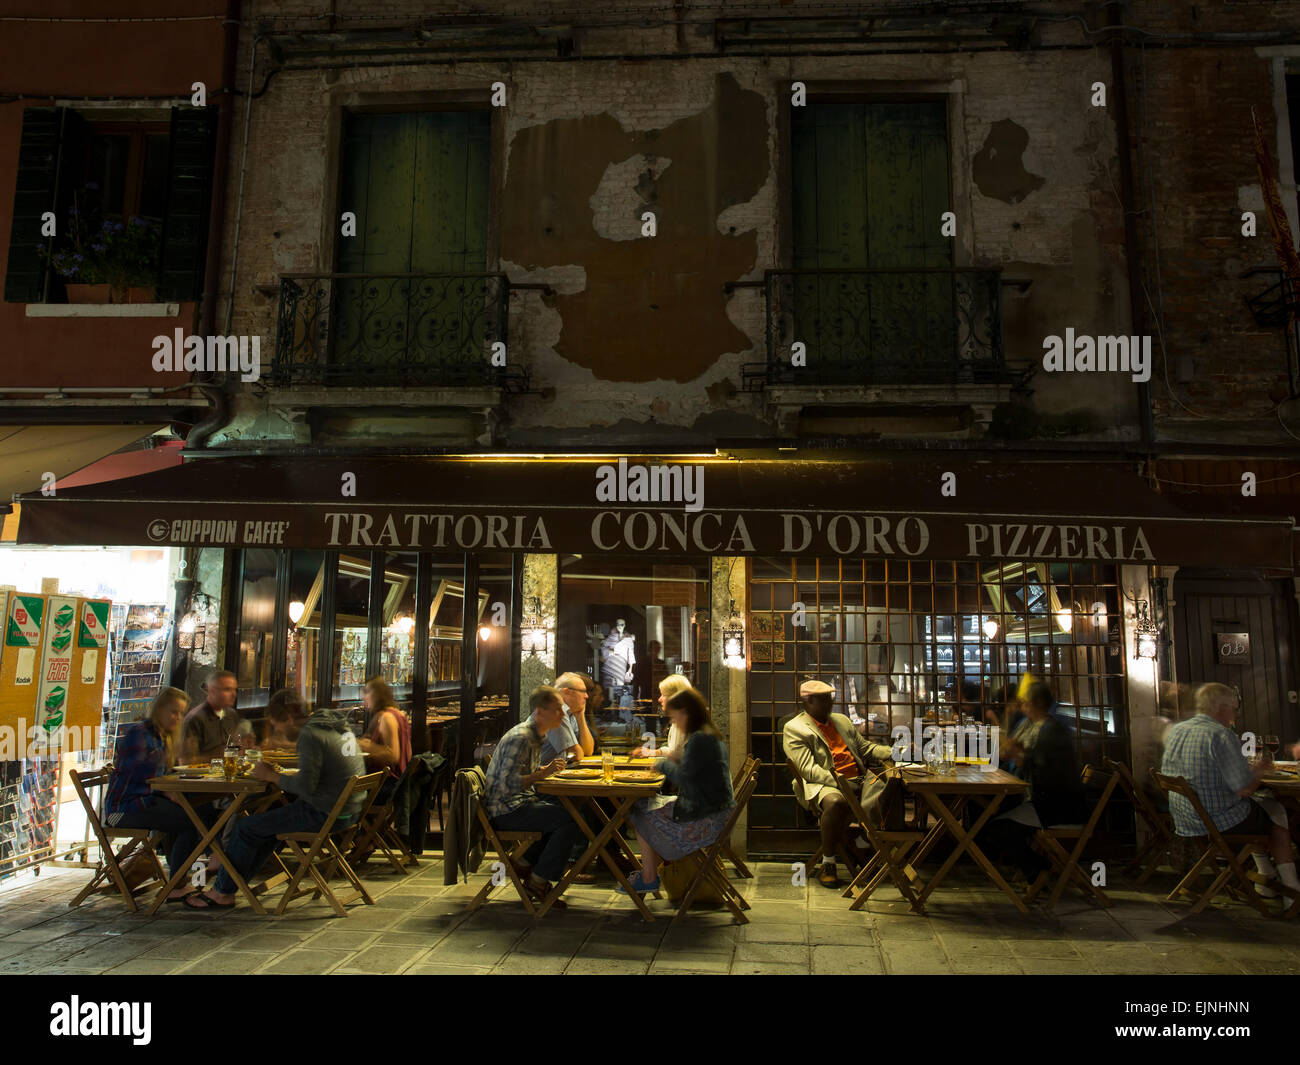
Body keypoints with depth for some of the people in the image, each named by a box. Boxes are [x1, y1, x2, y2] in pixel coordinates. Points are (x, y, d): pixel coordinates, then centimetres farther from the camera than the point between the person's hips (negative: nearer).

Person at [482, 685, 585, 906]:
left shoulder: (538, 735, 12)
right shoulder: (520, 737, -20)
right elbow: (507, 783, -26)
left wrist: (547, 769, 4)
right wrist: (543, 774, -27)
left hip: (521, 803, 10)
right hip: (505, 811, -10)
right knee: (571, 821, -18)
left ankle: (526, 864, 13)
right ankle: (537, 882, -7)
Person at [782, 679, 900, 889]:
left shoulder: (842, 720, 22)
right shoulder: (794, 729, -2)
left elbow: (865, 748, 26)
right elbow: (808, 769, -12)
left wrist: (893, 752, 7)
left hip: (859, 779, 7)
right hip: (822, 784, -6)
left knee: (894, 789, -18)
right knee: (836, 802, -39)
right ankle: (827, 864, -21)